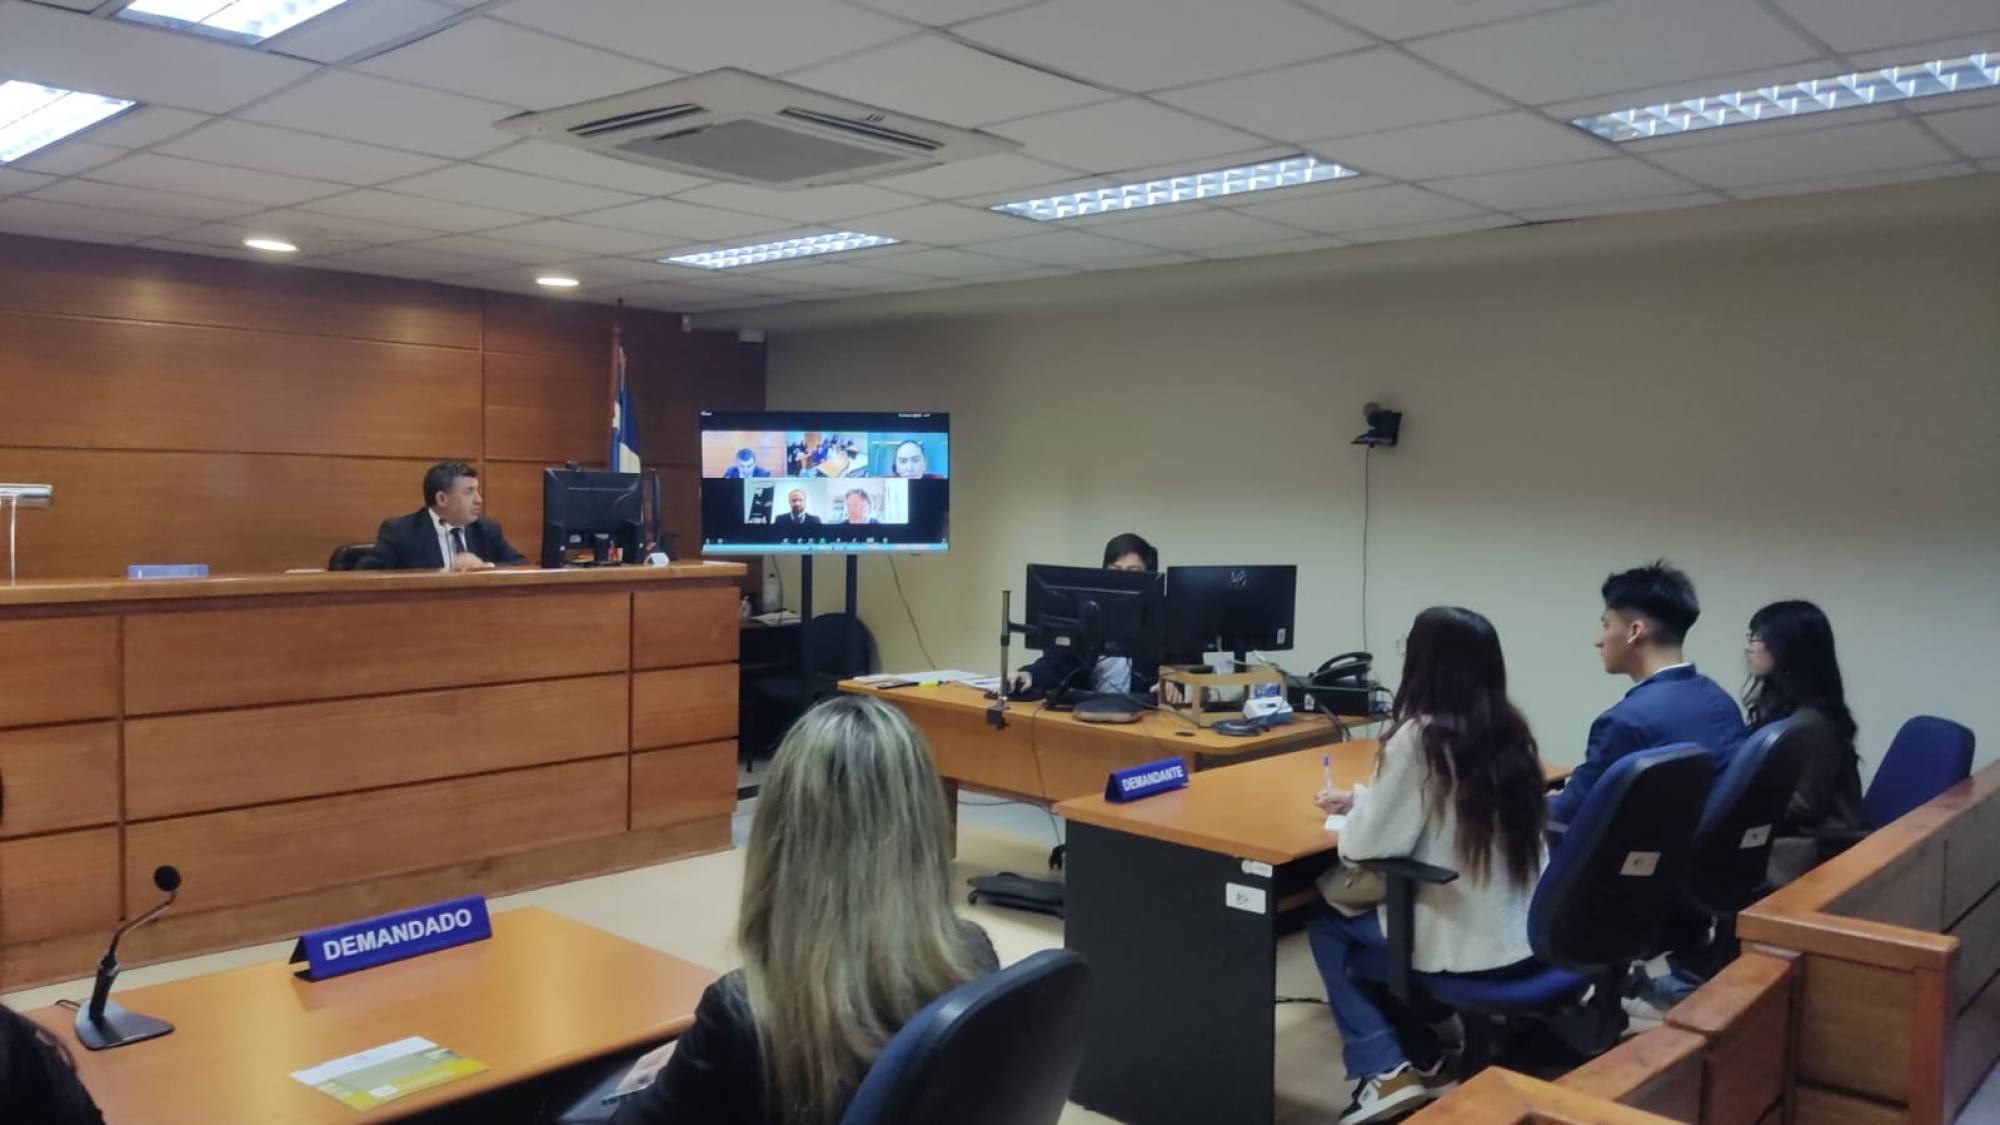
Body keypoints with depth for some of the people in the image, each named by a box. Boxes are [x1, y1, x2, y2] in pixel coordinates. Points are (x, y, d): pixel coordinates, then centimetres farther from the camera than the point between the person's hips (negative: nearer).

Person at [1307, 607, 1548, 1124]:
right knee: (1371, 910, 26)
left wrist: (1354, 811, 7)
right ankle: (1422, 1061, 25)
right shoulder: (1510, 728, 4)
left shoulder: (1421, 737, -20)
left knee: (1327, 925, 15)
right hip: (1527, 931, 7)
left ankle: (1386, 1072, 8)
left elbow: (1369, 843, -14)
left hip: (1467, 941, -7)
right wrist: (1363, 800, 20)